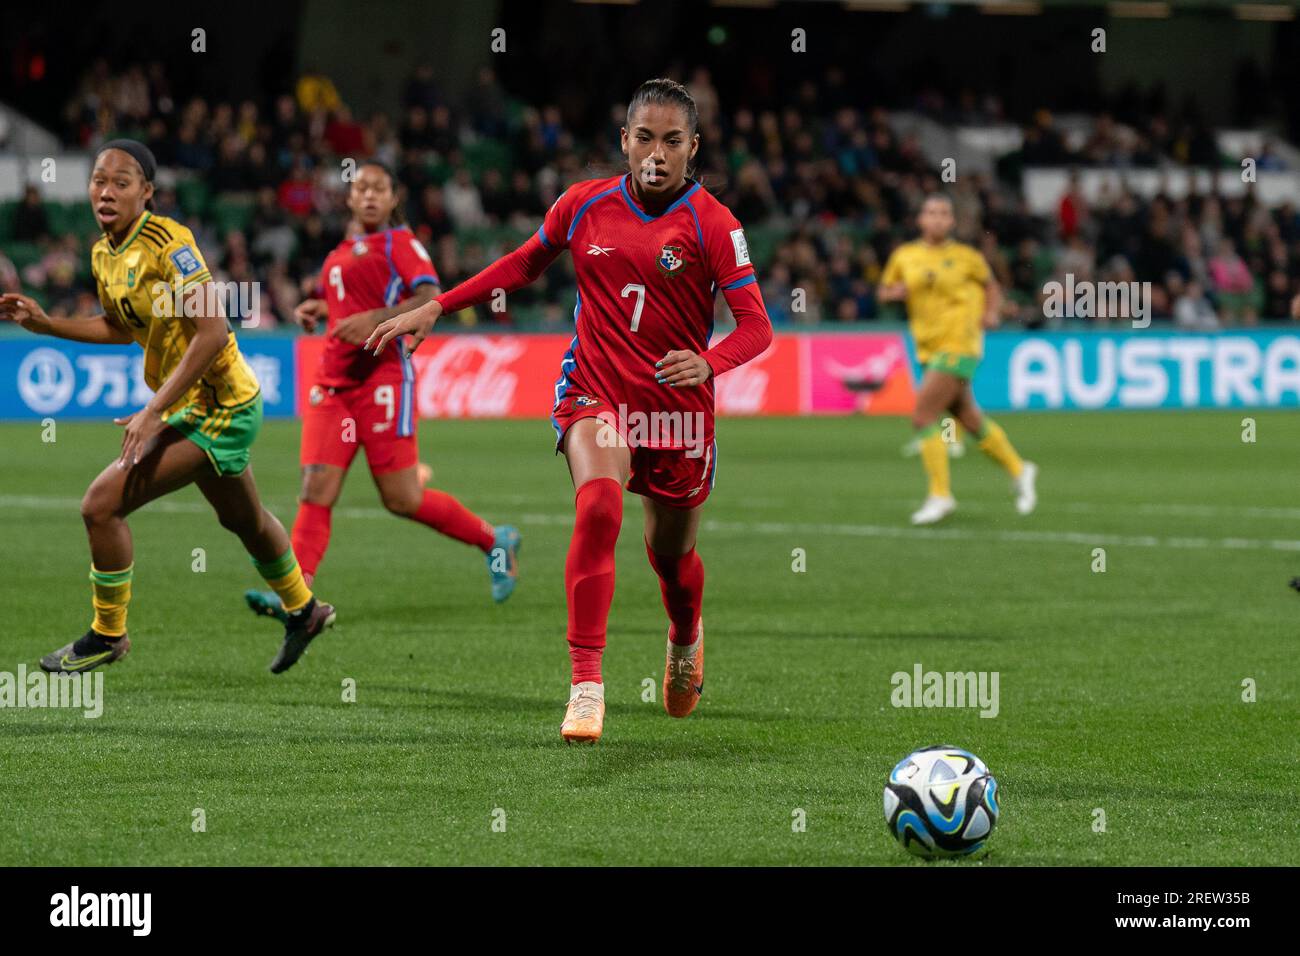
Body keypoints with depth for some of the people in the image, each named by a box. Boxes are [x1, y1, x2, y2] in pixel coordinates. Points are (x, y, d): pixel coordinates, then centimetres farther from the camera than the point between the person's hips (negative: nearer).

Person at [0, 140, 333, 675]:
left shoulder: (167, 242, -23)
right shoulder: (103, 254, 2)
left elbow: (212, 332, -28)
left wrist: (153, 412, -28)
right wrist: (45, 324, 8)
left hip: (217, 408, -9)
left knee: (102, 504, -15)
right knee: (242, 520, 28)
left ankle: (107, 635, 3)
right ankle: (303, 610, 50)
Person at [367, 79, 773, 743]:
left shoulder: (712, 224, -8)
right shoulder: (585, 204, 1)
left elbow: (756, 325, -13)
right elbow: (524, 265, 18)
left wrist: (708, 364, -33)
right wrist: (435, 308, 14)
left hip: (678, 408, 0)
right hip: (595, 392, 0)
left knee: (672, 553, 14)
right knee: (598, 503, -29)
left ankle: (685, 638, 52)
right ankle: (586, 682, -29)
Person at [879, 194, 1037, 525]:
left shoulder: (966, 256, -2)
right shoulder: (904, 255, 7)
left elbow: (991, 286, 13)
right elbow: (884, 291, 15)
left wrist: (990, 312, -4)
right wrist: (896, 291, -6)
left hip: (959, 344, -6)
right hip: (929, 349, 6)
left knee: (922, 417, -16)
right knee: (970, 420, 15)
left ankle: (940, 495, -9)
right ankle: (1018, 470, 35)